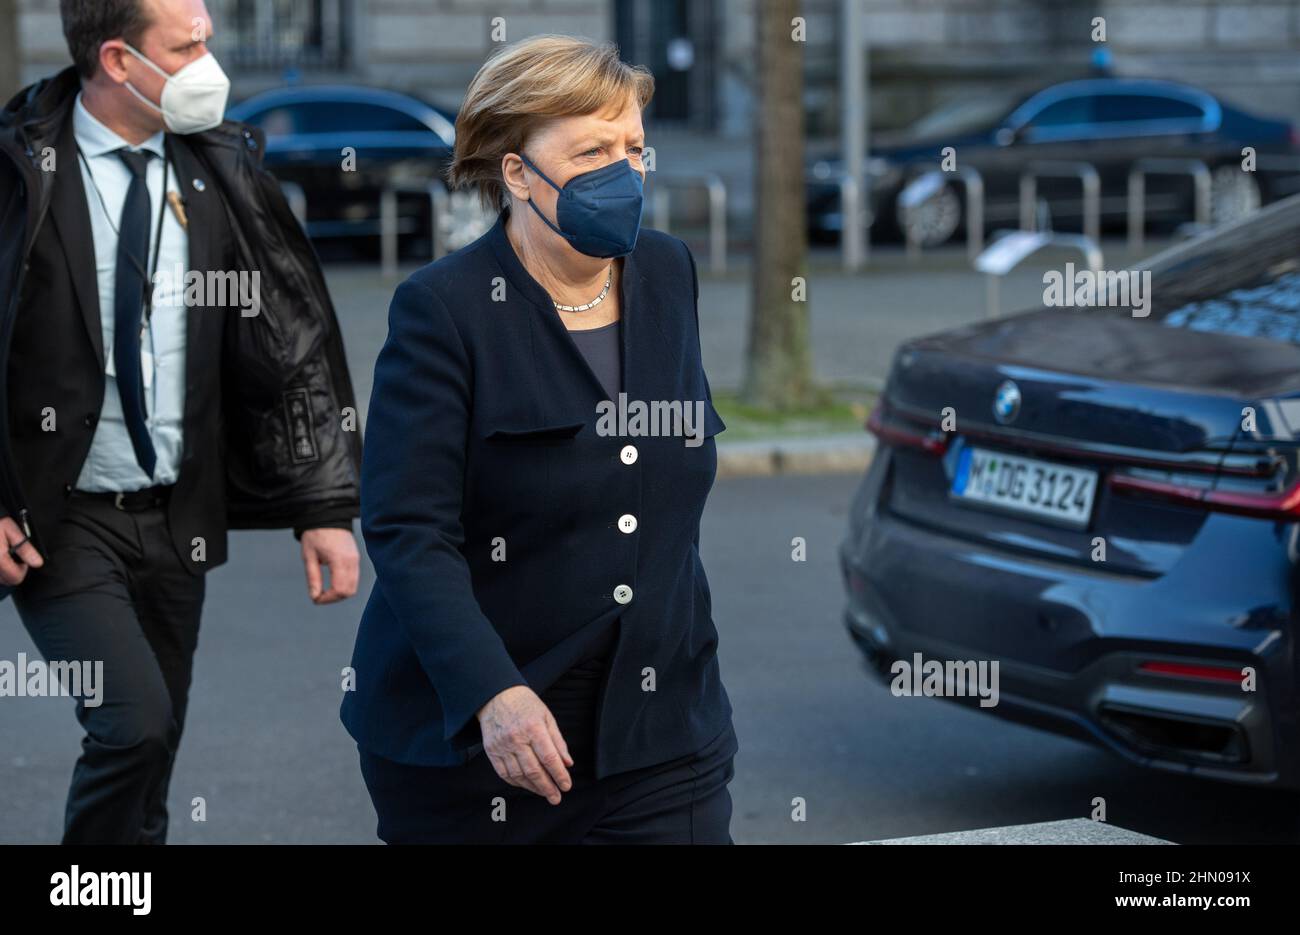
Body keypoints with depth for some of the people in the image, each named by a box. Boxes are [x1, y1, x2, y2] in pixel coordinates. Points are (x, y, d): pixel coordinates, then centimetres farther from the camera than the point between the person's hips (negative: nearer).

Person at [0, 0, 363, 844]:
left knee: (150, 763, 10)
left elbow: (291, 344, 4)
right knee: (135, 721, -17)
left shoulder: (220, 171, 2)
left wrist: (326, 506, -1)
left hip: (176, 517, 4)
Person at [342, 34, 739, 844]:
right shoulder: (444, 309, -11)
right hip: (467, 738, -4)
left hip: (659, 737, 4)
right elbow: (407, 531, -18)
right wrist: (492, 693, -30)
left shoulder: (670, 275, 6)